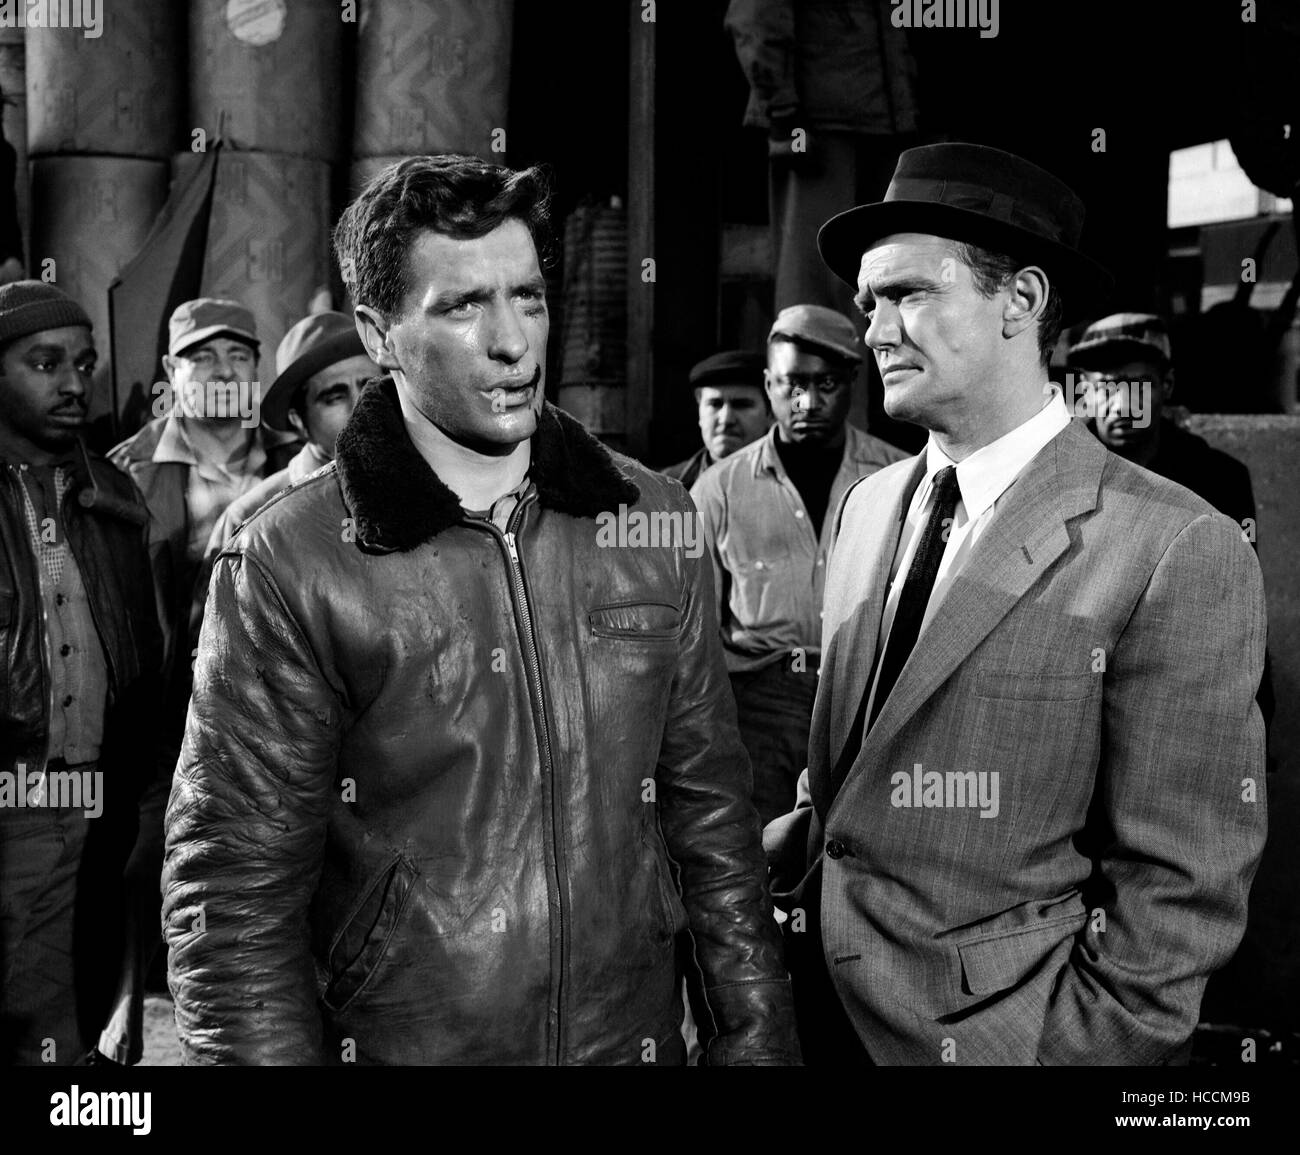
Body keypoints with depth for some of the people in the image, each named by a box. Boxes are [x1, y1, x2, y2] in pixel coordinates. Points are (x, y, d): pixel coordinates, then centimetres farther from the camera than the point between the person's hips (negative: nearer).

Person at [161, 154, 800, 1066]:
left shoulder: (653, 520, -1)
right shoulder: (287, 569, -12)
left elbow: (711, 813, 4)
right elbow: (235, 897, -11)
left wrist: (756, 1038, 2)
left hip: (638, 1036, 4)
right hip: (395, 1039, -3)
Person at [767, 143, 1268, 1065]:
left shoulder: (1178, 553, -17)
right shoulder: (870, 505, 4)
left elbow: (1182, 888, -15)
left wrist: (1074, 1047, -15)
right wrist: (774, 858, -4)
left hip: (989, 1029, -6)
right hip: (824, 1005, 6)